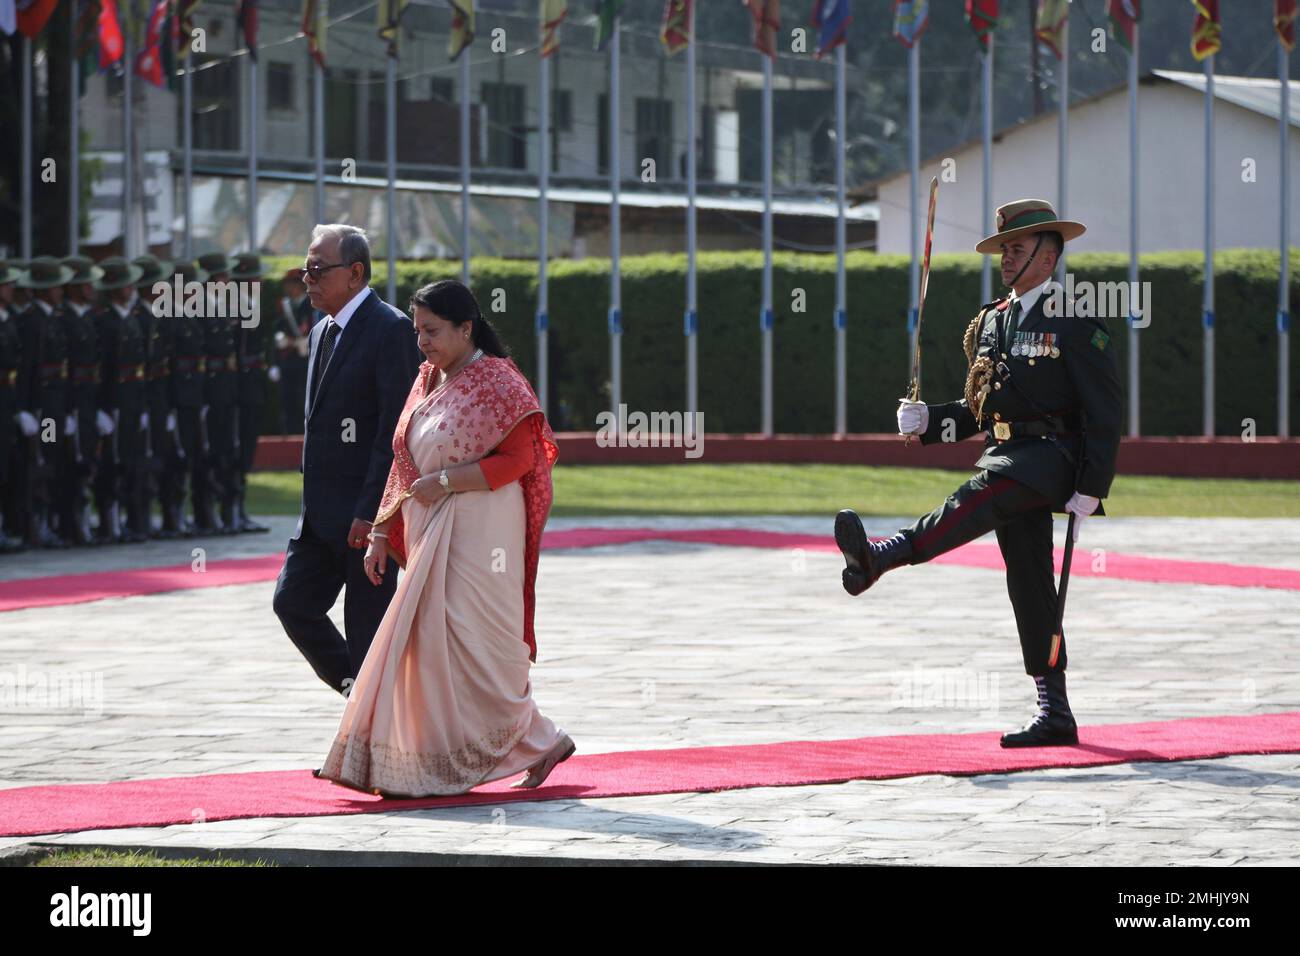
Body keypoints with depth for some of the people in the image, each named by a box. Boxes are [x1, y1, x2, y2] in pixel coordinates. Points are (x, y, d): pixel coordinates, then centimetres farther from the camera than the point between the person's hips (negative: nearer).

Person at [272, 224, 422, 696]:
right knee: (292, 603, 5)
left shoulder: (390, 329, -12)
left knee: (368, 629, -3)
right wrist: (312, 500, 16)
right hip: (322, 513, 9)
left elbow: (396, 427, -17)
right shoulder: (323, 332, 16)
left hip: (367, 513, -9)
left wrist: (370, 511, -21)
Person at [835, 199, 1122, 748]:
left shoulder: (1075, 322, -4)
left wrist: (1090, 489, -16)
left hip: (1053, 455, -8)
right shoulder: (991, 322, 19)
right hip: (1008, 456, 8)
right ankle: (1055, 716, 6)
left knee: (978, 495, -33)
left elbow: (1106, 412, -9)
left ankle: (878, 558, -55)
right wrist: (928, 419, 3)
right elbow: (978, 410, 24)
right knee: (1027, 583, 4)